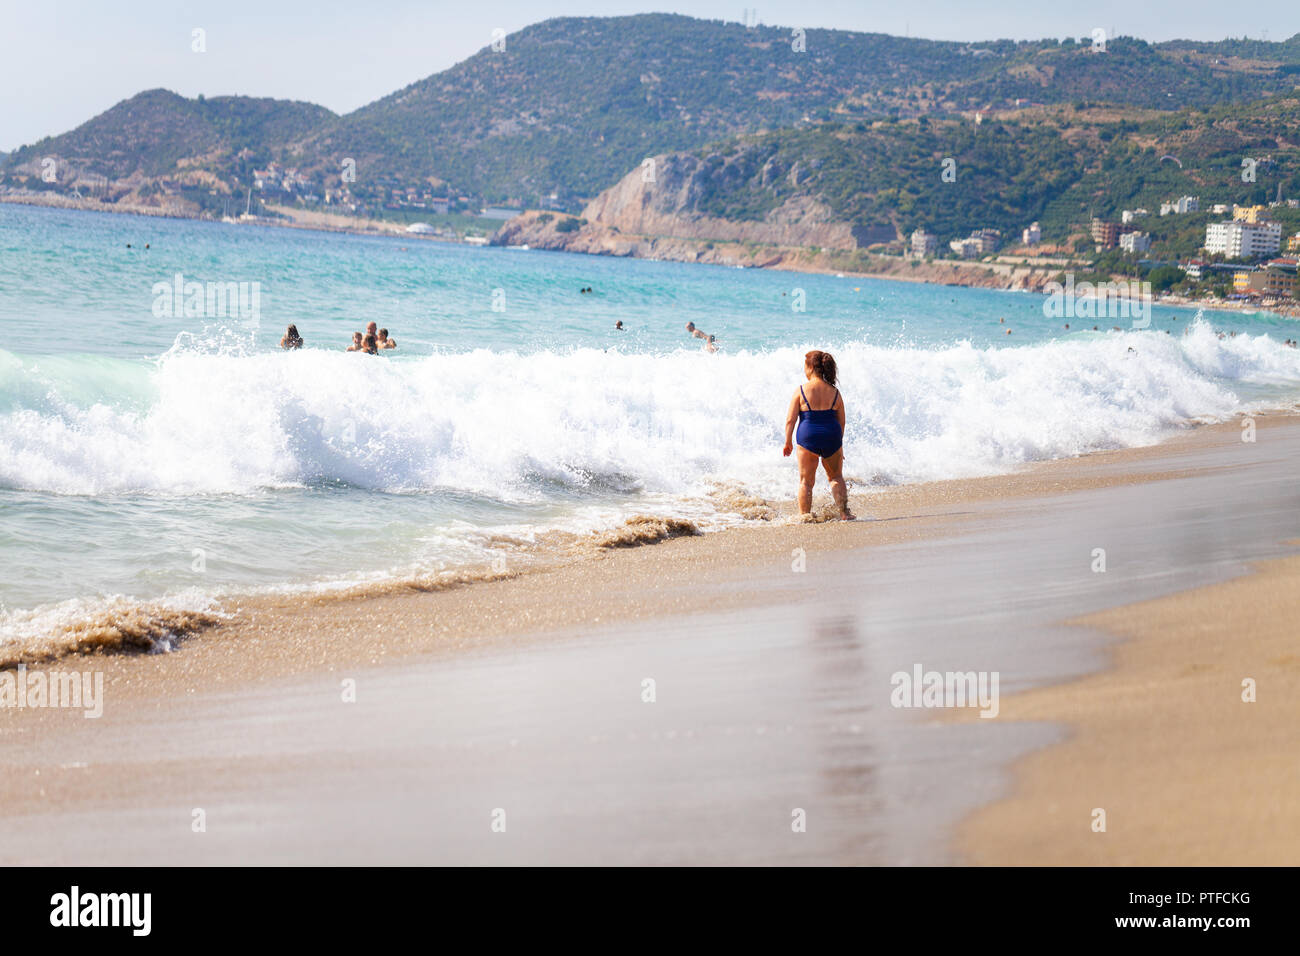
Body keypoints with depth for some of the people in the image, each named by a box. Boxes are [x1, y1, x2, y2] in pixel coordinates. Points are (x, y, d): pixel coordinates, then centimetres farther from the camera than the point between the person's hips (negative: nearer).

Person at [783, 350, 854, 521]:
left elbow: (790, 419, -8)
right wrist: (839, 443, 19)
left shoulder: (802, 390, -7)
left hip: (808, 437, -2)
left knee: (806, 481, 9)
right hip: (831, 438, 3)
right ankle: (844, 513, 16)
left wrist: (788, 442, 3)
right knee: (836, 477, 20)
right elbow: (841, 421, 7)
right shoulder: (834, 392, 2)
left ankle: (804, 516, 10)